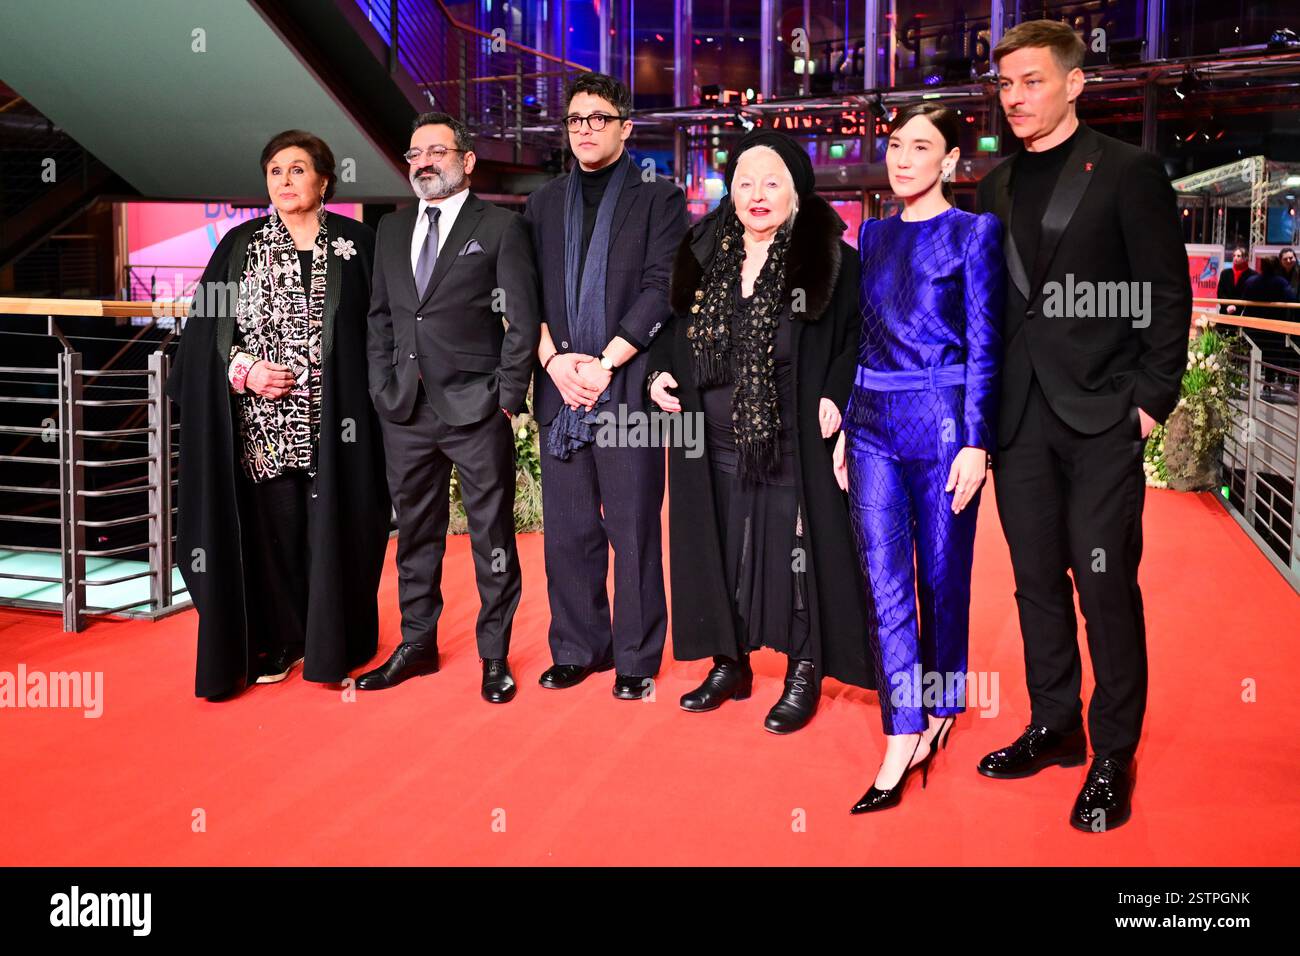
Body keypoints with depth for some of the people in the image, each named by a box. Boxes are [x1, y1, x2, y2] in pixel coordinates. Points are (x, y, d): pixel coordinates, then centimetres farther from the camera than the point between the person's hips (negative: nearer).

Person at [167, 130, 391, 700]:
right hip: (262, 420, 1)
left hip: (334, 418, -1)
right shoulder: (241, 245, 8)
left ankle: (332, 643, 15)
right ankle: (280, 640, 15)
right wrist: (244, 369, -9)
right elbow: (206, 329, 7)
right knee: (275, 527, 2)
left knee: (331, 525, 2)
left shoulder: (355, 244, 5)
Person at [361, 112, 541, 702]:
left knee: (492, 537, 3)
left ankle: (494, 655, 15)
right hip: (404, 411, 5)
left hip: (476, 410, -5)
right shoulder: (392, 230, 15)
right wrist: (382, 389, 8)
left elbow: (523, 320, -4)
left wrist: (508, 398, -8)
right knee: (415, 533, 13)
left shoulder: (501, 228, -1)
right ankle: (417, 644, 27)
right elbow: (380, 317, 17)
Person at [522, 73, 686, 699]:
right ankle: (577, 648, 19)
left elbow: (661, 290, -5)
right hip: (559, 386, 4)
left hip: (627, 385, -4)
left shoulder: (659, 199, 5)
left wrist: (605, 363, -12)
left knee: (633, 527, -1)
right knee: (568, 528, 7)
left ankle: (635, 657, 10)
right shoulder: (543, 205, 17)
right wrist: (553, 359, -6)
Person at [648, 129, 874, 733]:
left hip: (794, 442, -4)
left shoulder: (830, 259, -4)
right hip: (714, 444, 5)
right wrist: (661, 372, 0)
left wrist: (836, 396, -19)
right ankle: (729, 664, 28)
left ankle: (804, 674, 17)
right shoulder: (702, 254, 8)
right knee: (720, 549, 12)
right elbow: (675, 327, 17)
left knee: (793, 552, 2)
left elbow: (859, 339, -5)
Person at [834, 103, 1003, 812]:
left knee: (941, 578, 7)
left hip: (942, 421, -4)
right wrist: (846, 426, 13)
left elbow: (984, 346, -6)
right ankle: (904, 739, 5)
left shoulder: (975, 232, -2)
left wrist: (976, 442, -11)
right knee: (885, 582, 0)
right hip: (873, 423, 5)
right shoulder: (874, 234, 13)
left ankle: (940, 708, 28)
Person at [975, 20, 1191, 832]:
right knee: (1038, 581, 12)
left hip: (1101, 414, -5)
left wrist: (1153, 399, -10)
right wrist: (987, 404, 7)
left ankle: (1114, 757, 10)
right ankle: (1054, 727, 26)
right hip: (1021, 418, 5)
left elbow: (1168, 294, -4)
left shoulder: (1127, 171, -1)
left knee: (1106, 584, -3)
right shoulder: (998, 186, 14)